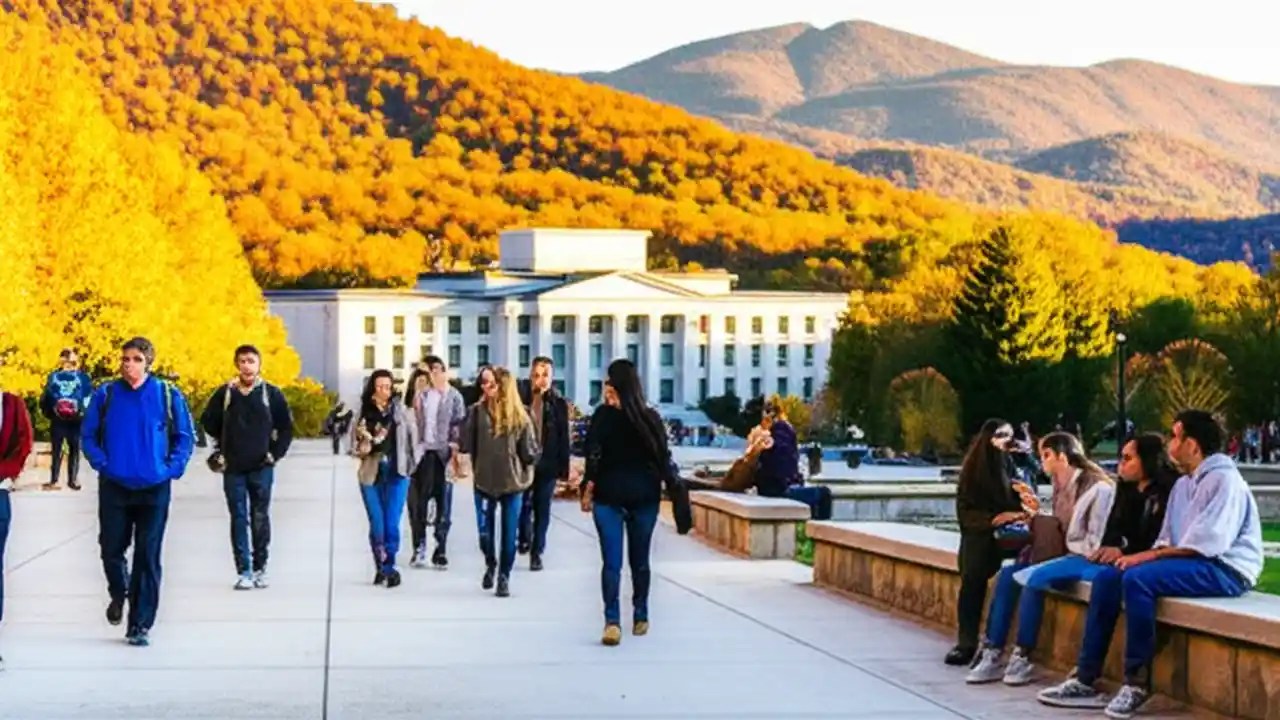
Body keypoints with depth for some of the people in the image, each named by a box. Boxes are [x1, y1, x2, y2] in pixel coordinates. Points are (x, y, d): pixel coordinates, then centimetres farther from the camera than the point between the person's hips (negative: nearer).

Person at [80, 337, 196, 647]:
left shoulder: (168, 395, -2)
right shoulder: (105, 395, 0)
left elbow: (186, 436, 4)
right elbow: (88, 434, 6)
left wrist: (173, 468, -7)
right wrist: (101, 462, -8)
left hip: (154, 488, -1)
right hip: (114, 486, 1)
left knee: (148, 557, -1)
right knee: (111, 549, 4)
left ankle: (140, 625, 5)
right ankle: (118, 595, 36)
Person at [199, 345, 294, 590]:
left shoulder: (272, 394, 0)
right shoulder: (225, 393, 2)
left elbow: (286, 427, 5)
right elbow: (208, 421, 13)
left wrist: (275, 453, -1)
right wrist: (220, 449, 10)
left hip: (261, 468, -1)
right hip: (233, 469, 1)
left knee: (260, 518, 4)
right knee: (239, 519, -1)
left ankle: (260, 568, 12)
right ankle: (243, 572, 0)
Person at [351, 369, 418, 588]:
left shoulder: (399, 410, 2)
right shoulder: (363, 414, 3)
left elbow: (413, 433, 11)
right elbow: (355, 449, 2)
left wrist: (410, 461, 8)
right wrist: (369, 442, -18)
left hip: (397, 473, -1)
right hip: (371, 474, 1)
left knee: (392, 523, -9)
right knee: (376, 524, 2)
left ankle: (388, 568, -3)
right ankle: (380, 568, 13)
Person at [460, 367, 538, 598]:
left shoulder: (519, 416, -5)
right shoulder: (477, 411, -6)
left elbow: (529, 451, -2)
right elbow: (465, 444, -6)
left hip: (512, 482, 0)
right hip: (484, 481, 0)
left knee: (509, 533, 4)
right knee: (485, 531, 9)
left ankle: (504, 576, 18)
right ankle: (490, 566, 36)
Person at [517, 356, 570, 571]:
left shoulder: (558, 404, -3)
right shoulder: (521, 399, -4)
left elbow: (563, 438, -2)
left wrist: (564, 468, -4)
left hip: (547, 464, 0)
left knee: (542, 509, 5)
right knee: (523, 505, 11)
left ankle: (536, 552, 12)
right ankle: (525, 538, 36)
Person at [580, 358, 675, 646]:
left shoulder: (603, 416, -7)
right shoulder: (651, 417, 1)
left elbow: (592, 457, -10)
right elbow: (664, 457, 3)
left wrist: (587, 489, -3)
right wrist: (671, 486, 12)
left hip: (608, 496, -3)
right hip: (645, 496, 3)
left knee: (611, 562, -5)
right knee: (640, 560, 14)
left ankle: (612, 621, -17)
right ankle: (640, 617, 21)